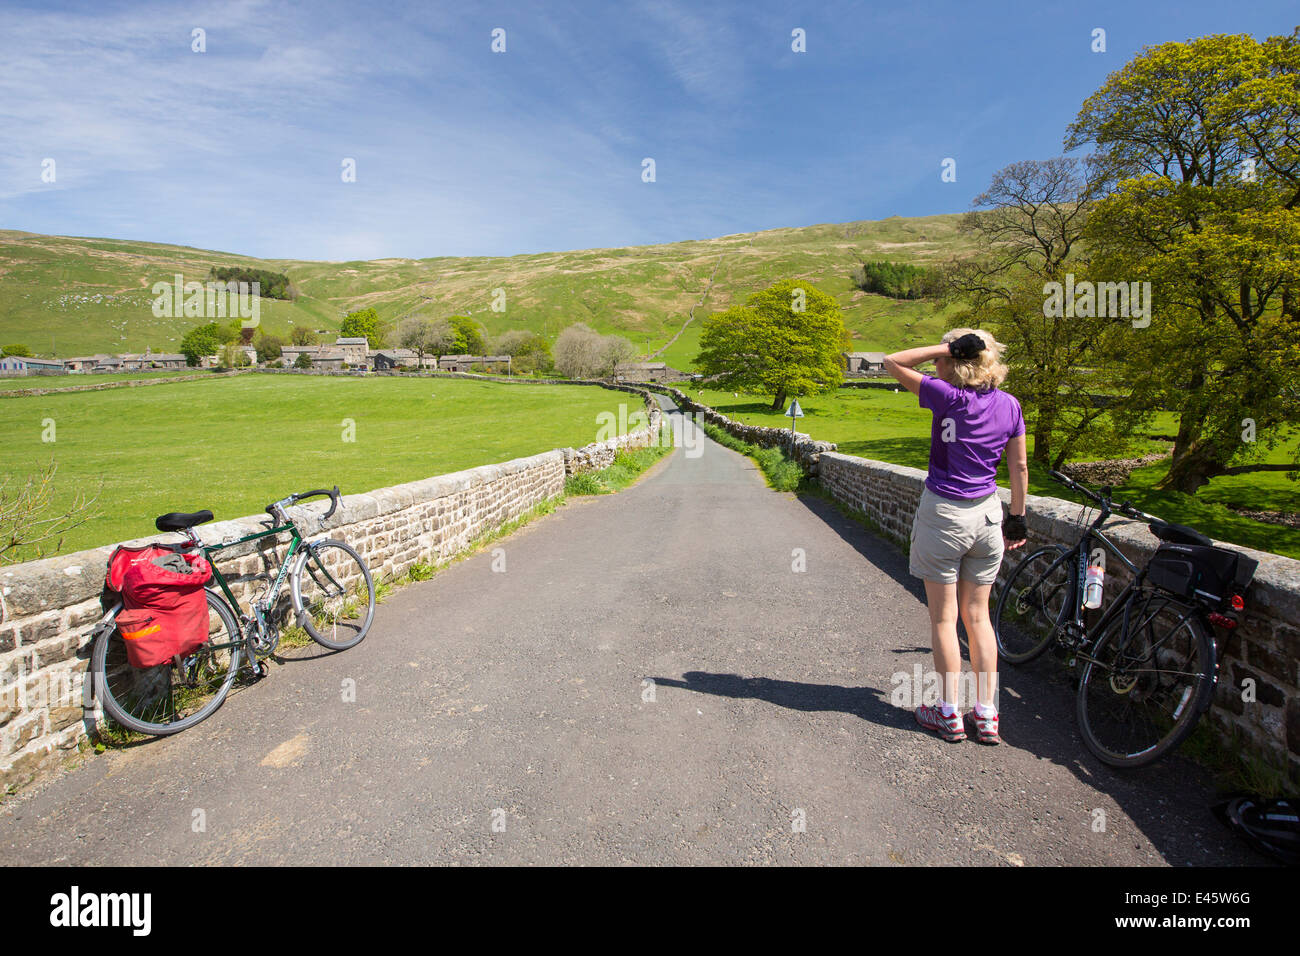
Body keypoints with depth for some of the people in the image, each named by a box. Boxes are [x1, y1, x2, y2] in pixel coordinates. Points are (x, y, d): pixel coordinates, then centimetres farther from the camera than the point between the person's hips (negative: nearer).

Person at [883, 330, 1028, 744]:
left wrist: (946, 347, -8)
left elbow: (893, 362, -7)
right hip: (986, 515, 6)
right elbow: (1019, 468, 8)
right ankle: (986, 715, 20)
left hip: (943, 514, -5)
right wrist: (1017, 518, 16)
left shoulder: (949, 397, -14)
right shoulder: (1009, 405, 3)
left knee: (943, 617, 7)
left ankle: (950, 714, 16)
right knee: (978, 616, 14)